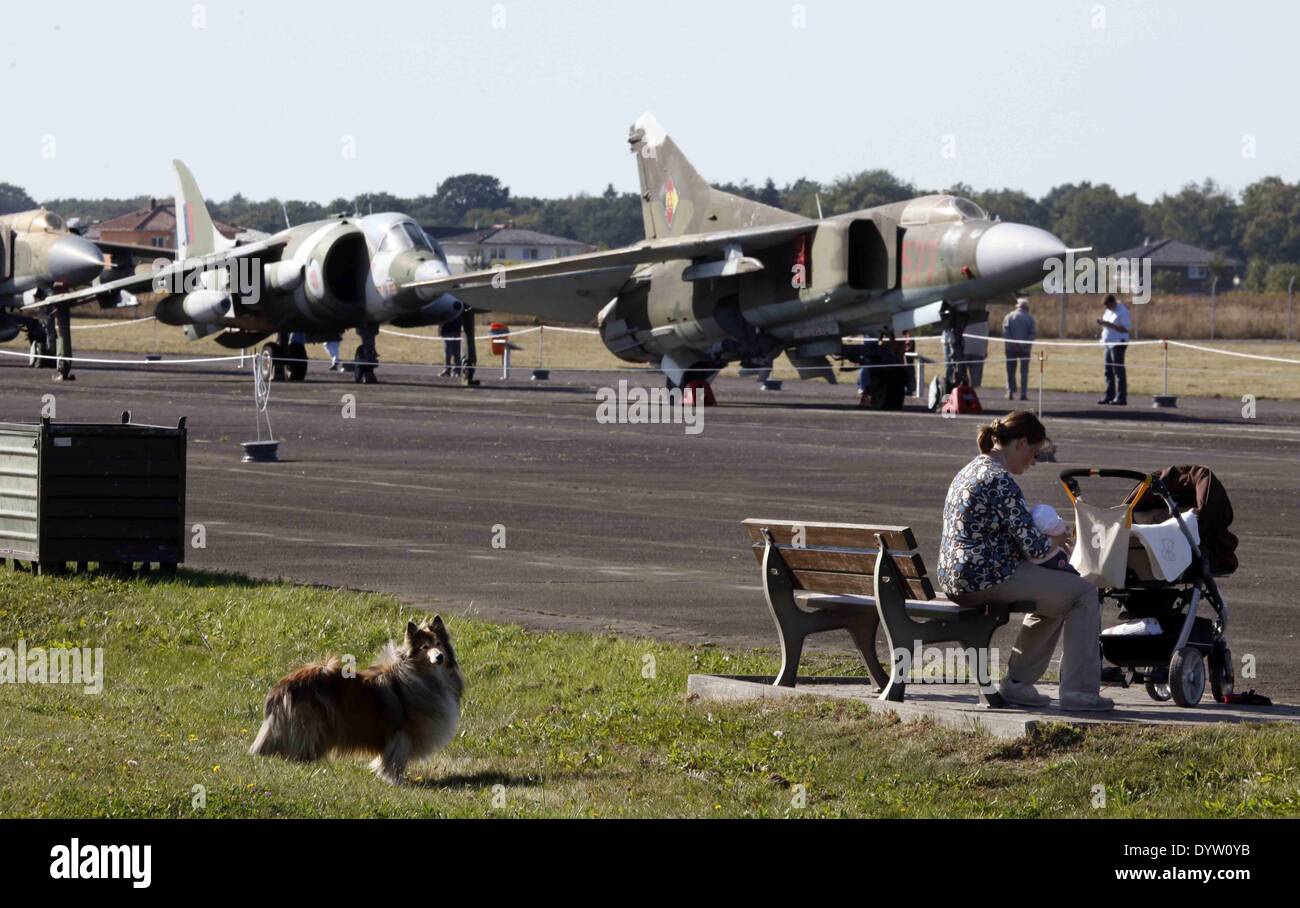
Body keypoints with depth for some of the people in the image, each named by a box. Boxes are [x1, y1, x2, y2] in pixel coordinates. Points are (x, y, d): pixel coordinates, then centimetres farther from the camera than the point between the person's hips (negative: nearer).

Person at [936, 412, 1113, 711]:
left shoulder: (969, 471, 14)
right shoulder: (1001, 481, -17)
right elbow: (1032, 547, -19)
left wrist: (1045, 537, 16)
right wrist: (1055, 540, 2)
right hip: (987, 580, -10)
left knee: (1054, 595, 28)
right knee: (1084, 592, 0)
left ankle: (1016, 682, 26)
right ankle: (1079, 692, -1)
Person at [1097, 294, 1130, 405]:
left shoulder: (1122, 312, -13)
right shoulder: (1109, 311, 14)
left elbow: (1126, 328, -20)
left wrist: (1110, 325, -24)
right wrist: (1102, 323, 1)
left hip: (1118, 344, -9)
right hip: (1109, 344, 9)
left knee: (1119, 371, -9)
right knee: (1109, 371, 11)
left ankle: (1121, 398, -8)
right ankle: (1109, 396, 17)